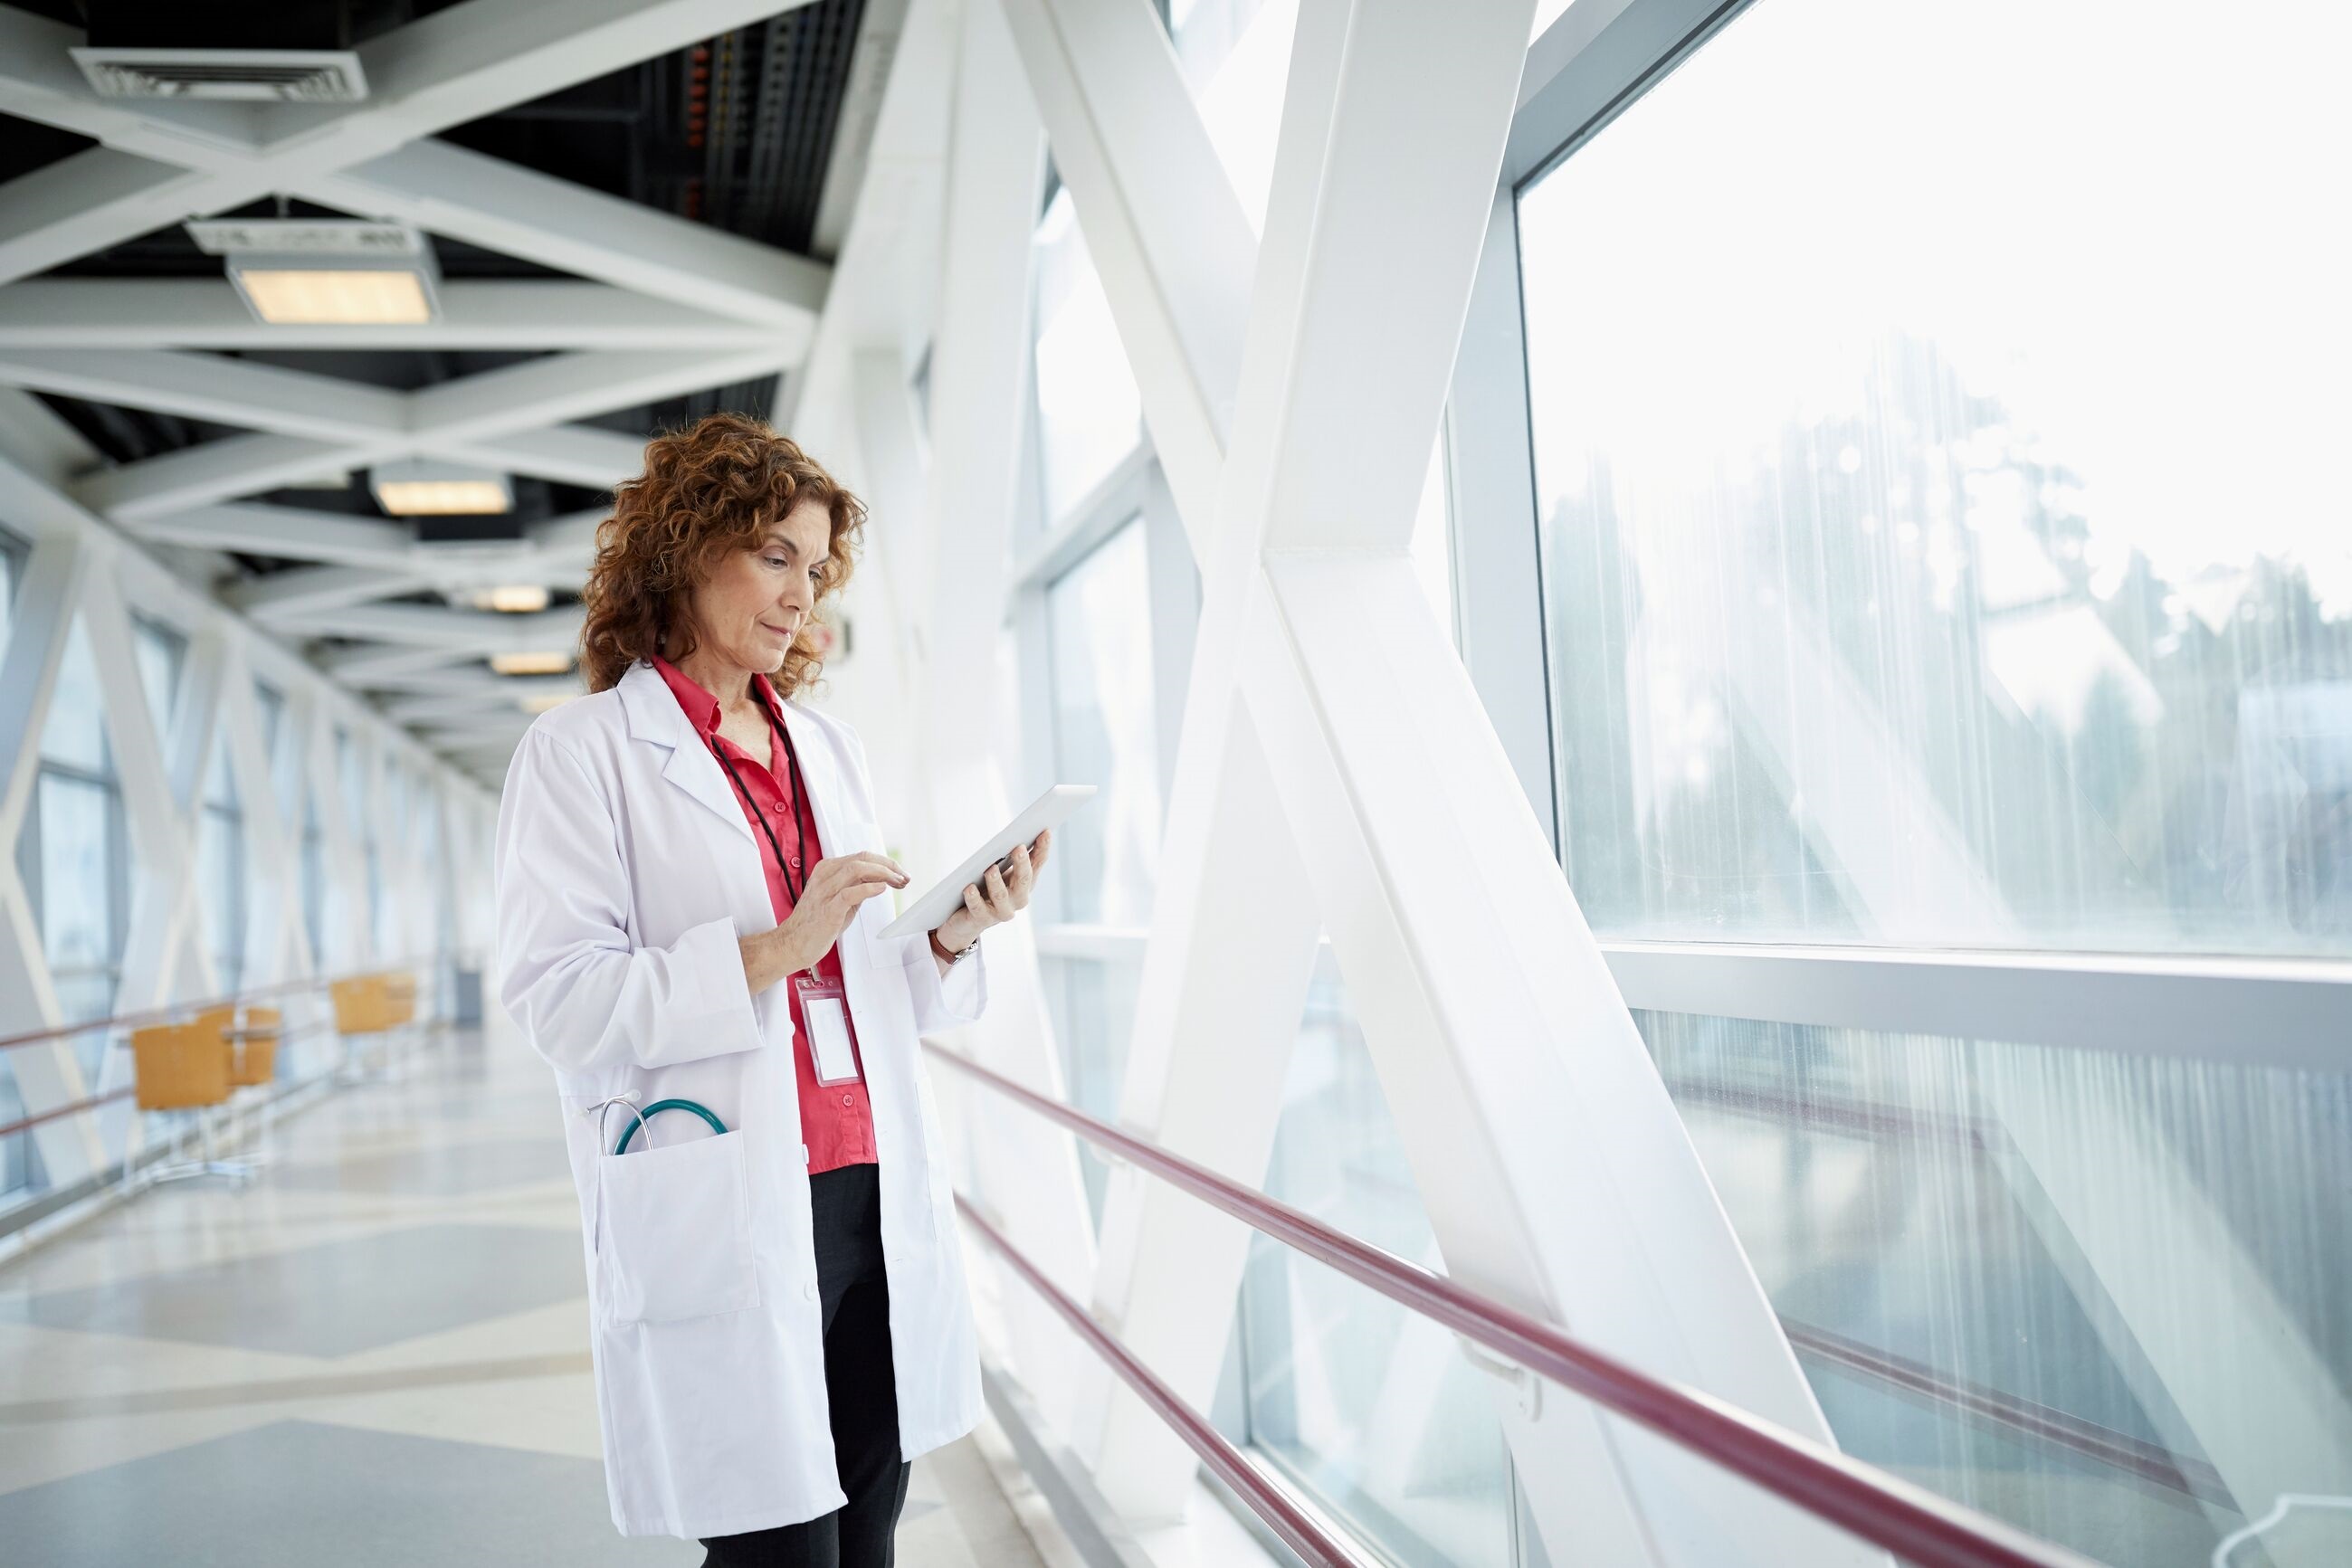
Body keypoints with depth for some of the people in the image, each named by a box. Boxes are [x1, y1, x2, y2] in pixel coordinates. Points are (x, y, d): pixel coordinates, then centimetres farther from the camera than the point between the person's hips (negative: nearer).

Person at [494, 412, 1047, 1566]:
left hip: (873, 1199, 6)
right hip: (729, 1222, -6)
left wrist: (952, 938, -2)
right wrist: (773, 952, -19)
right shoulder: (583, 752, -2)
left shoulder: (826, 747, 17)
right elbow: (558, 999, -12)